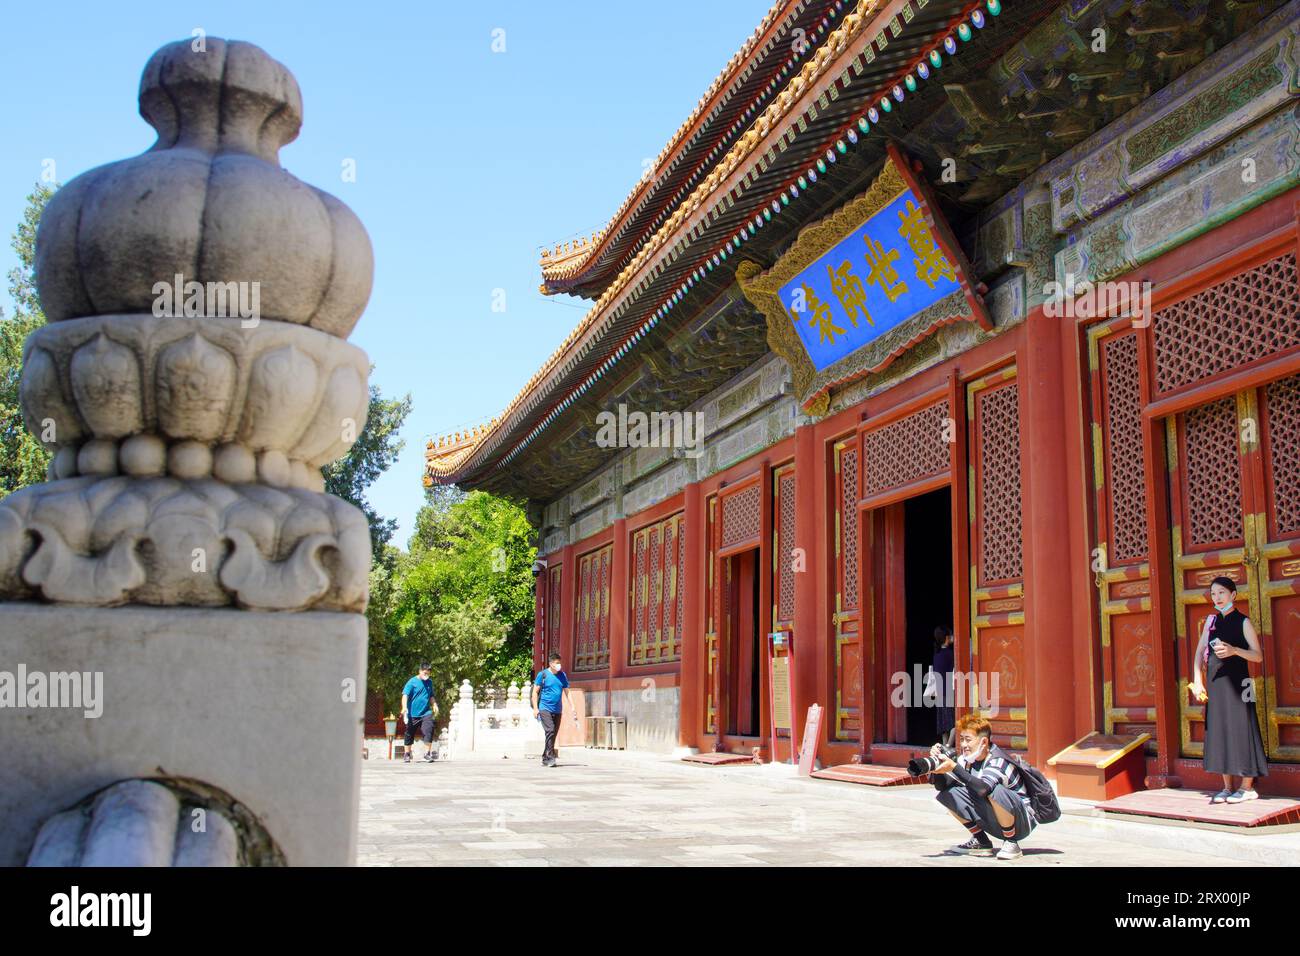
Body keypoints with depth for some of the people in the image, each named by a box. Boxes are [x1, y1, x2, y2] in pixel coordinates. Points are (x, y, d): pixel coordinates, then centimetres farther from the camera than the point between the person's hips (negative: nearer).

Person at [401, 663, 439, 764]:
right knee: (410, 734, 7)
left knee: (429, 731, -14)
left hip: (426, 713, 3)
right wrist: (404, 707, -29)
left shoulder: (429, 683, 11)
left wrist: (434, 705, 10)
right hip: (413, 713, -3)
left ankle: (427, 753, -8)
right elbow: (405, 695, -15)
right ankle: (407, 754, 23)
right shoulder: (412, 682, -6)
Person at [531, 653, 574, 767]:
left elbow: (567, 693, 16)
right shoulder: (542, 674, -2)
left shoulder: (563, 675, 10)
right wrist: (535, 708, -8)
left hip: (557, 710, 5)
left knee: (553, 734, 5)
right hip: (545, 709, -5)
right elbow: (535, 692, 0)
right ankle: (550, 757, -18)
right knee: (550, 730, -21)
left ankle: (545, 759, 16)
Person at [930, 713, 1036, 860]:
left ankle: (1011, 843, -14)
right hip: (994, 823, 7)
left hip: (1021, 823, -7)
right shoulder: (966, 759, -3)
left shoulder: (998, 760, -23)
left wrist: (953, 767, -45)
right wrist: (938, 764, -25)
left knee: (995, 791, -37)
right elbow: (941, 786, -8)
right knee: (948, 793, -5)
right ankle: (981, 842, 5)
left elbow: (983, 788, -42)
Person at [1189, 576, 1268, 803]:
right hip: (1215, 682, 5)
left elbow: (1258, 656, -5)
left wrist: (1234, 650, -22)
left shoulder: (1243, 622, -2)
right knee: (1219, 730, 5)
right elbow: (1200, 651, 10)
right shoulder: (1211, 620, 11)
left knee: (1240, 729, -4)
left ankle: (1247, 787, 3)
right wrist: (1197, 680, 0)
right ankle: (1227, 787, 11)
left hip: (1236, 682, -5)